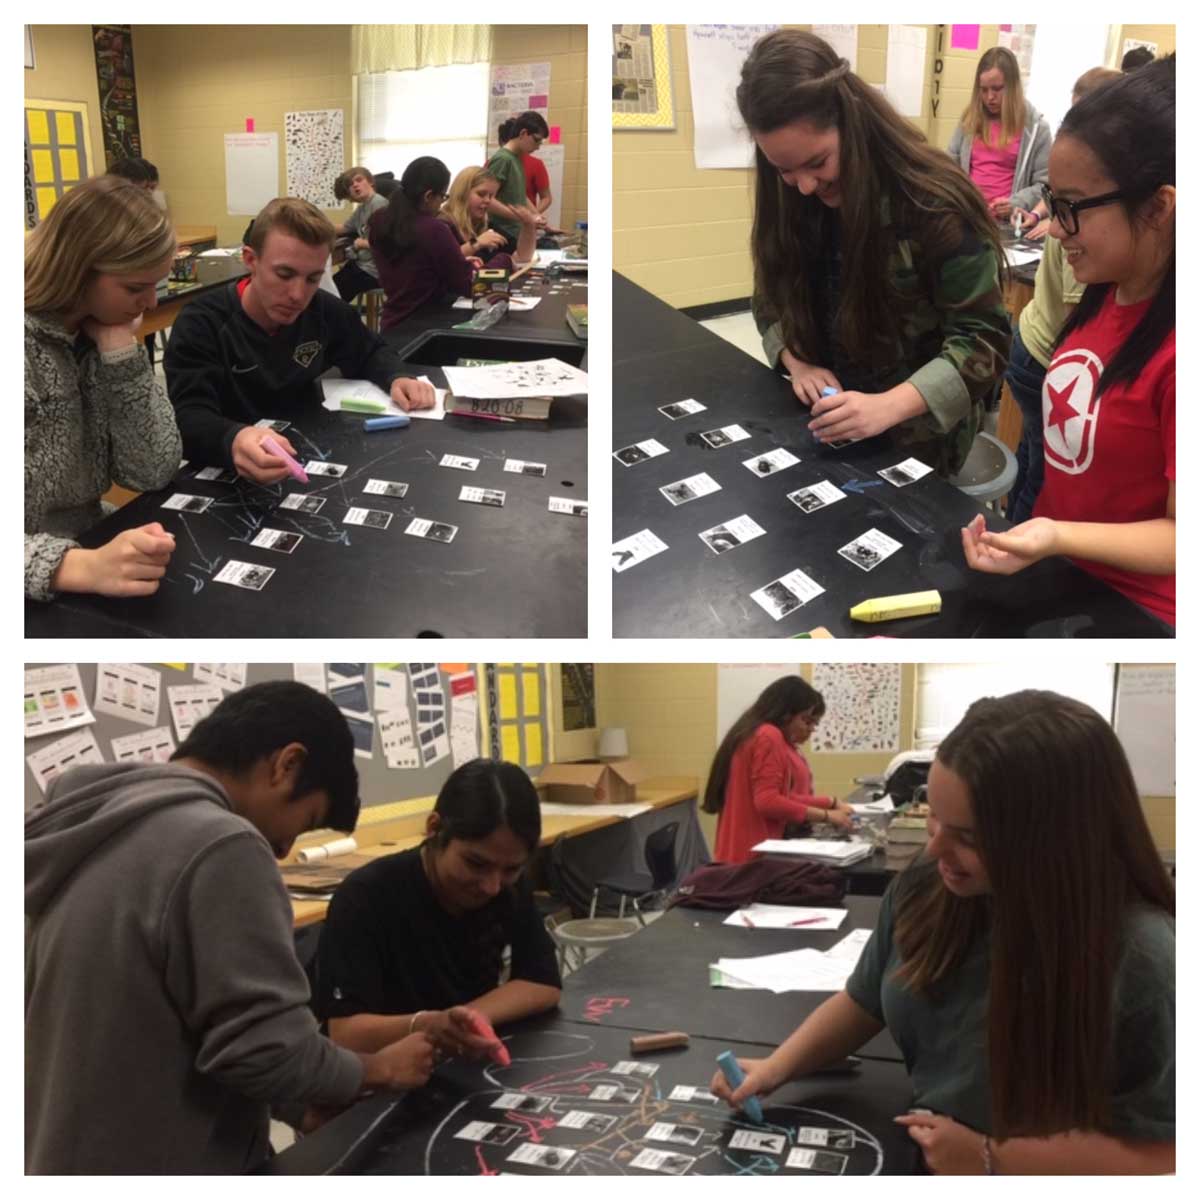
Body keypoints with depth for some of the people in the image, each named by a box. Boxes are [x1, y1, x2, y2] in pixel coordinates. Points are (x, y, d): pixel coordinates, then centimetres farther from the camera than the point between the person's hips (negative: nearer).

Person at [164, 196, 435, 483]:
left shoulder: (324, 311, -1)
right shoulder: (201, 325, -15)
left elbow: (370, 353, 18)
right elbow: (188, 418, -27)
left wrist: (396, 379, -6)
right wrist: (233, 441, -50)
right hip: (225, 476, -3)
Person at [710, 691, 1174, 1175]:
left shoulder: (1140, 958, -23)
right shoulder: (928, 888, -4)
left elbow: (1164, 1155, -18)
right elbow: (863, 1002, 12)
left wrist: (991, 1158, -17)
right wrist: (778, 1066, -2)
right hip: (921, 1155, 5)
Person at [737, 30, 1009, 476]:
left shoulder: (933, 204, -22)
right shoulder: (789, 201, -6)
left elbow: (985, 338, -21)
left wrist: (889, 405, -35)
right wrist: (796, 362, -13)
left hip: (917, 434, -5)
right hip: (824, 430, 5)